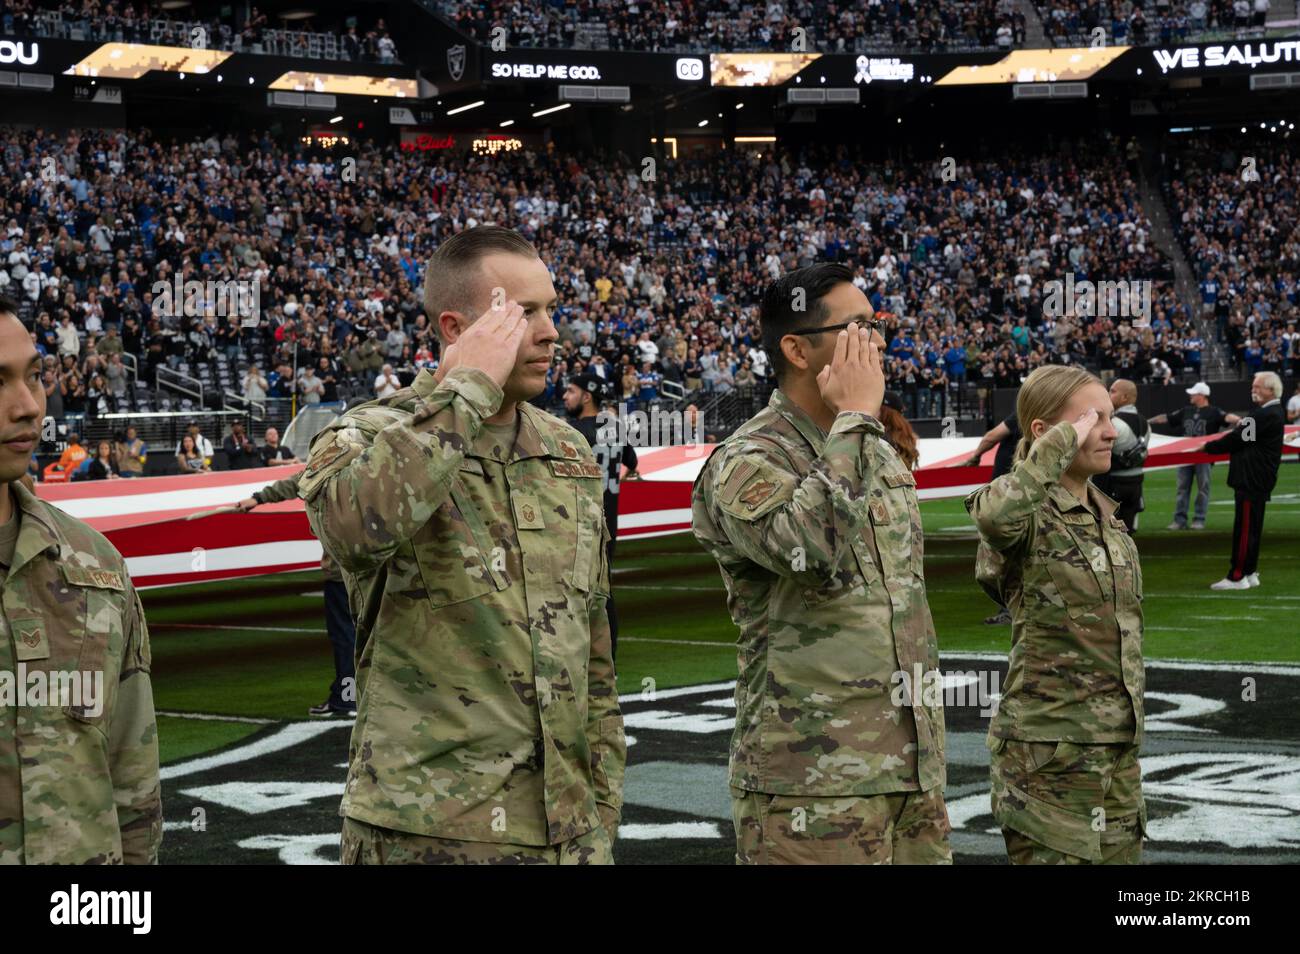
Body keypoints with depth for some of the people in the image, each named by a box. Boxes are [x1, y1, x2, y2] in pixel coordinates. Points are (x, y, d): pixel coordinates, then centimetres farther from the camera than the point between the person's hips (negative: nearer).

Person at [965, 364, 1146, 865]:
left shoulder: (1106, 518, 13)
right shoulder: (1030, 515, -12)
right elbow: (994, 514, -39)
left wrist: (1128, 739, 20)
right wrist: (1062, 442, -26)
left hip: (1117, 748, 8)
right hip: (1050, 748, -8)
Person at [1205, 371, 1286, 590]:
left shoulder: (1266, 416, -18)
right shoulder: (1271, 413, 16)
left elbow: (1237, 439, -16)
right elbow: (1243, 436, 18)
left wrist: (1207, 447, -6)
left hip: (1252, 480, -11)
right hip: (1257, 479, 11)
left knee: (1244, 528, -7)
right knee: (1251, 528, 14)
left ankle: (1237, 577, -5)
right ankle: (1249, 573, 20)